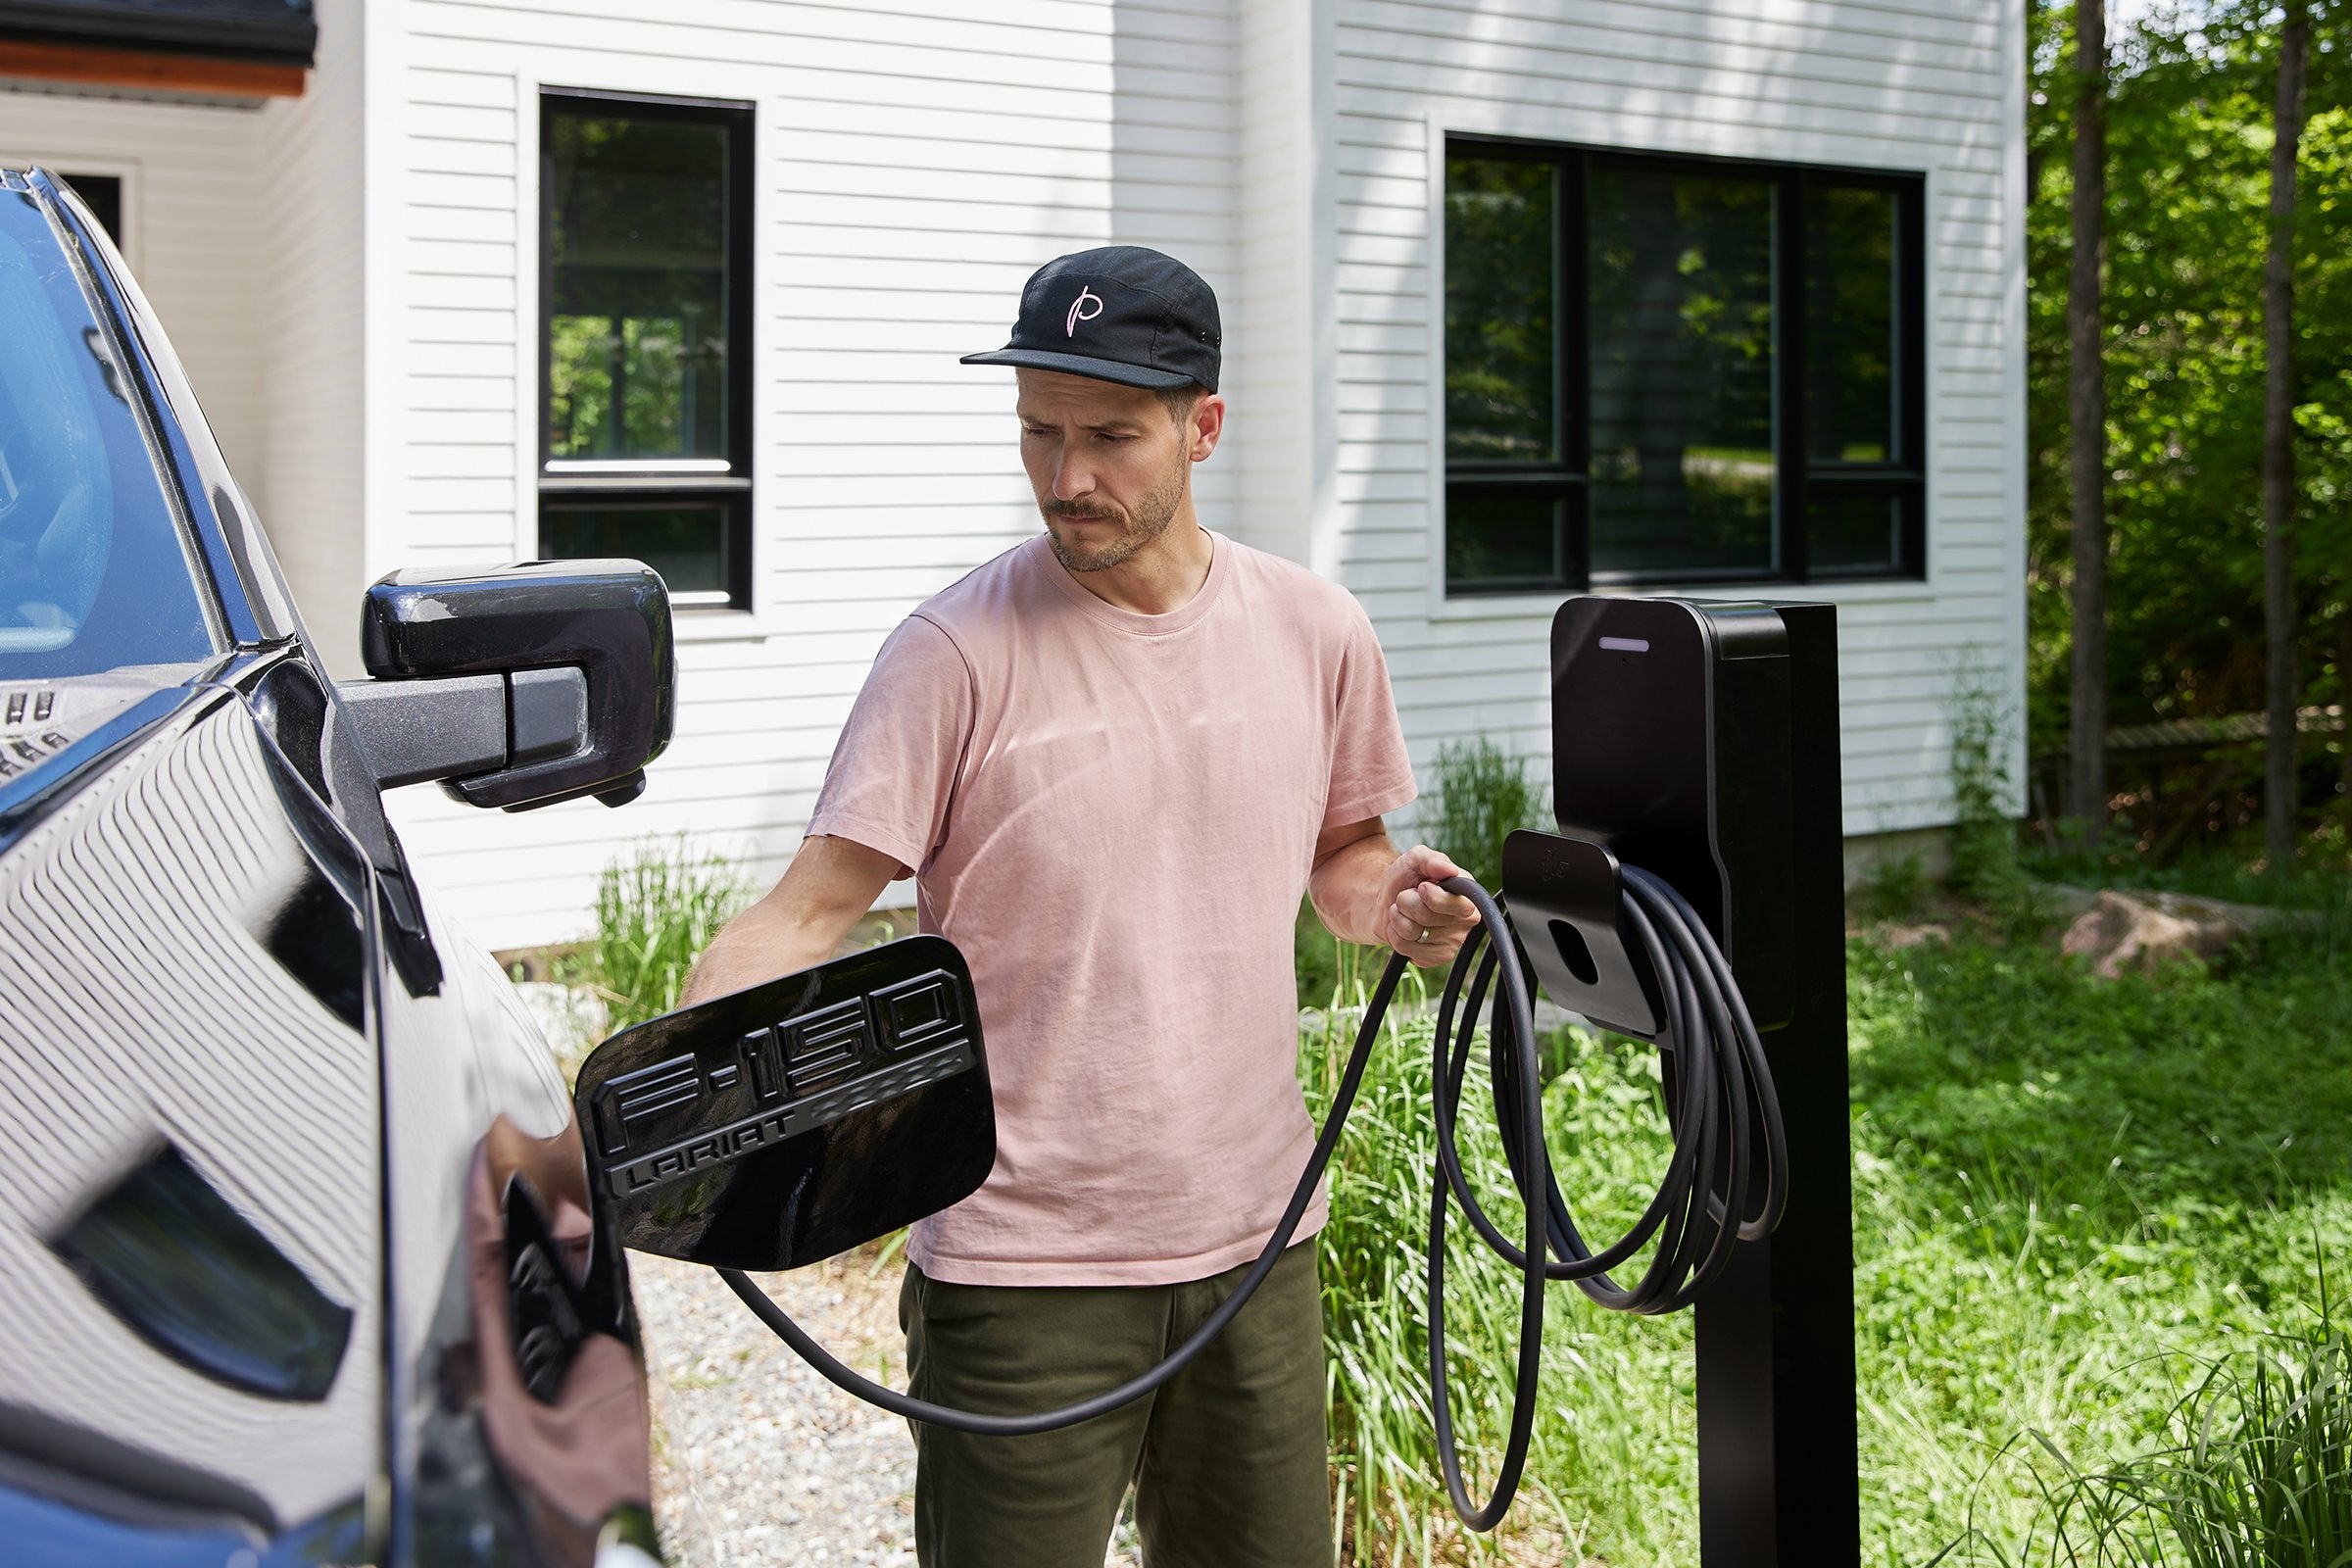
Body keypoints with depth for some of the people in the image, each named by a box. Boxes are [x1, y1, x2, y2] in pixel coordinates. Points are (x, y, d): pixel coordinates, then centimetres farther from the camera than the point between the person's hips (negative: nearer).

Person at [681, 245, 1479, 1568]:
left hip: (1255, 1240, 4)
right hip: (1022, 1262, -4)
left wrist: (1393, 899, -4)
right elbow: (811, 912, -12)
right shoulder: (959, 652, -10)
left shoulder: (1316, 631, 3)